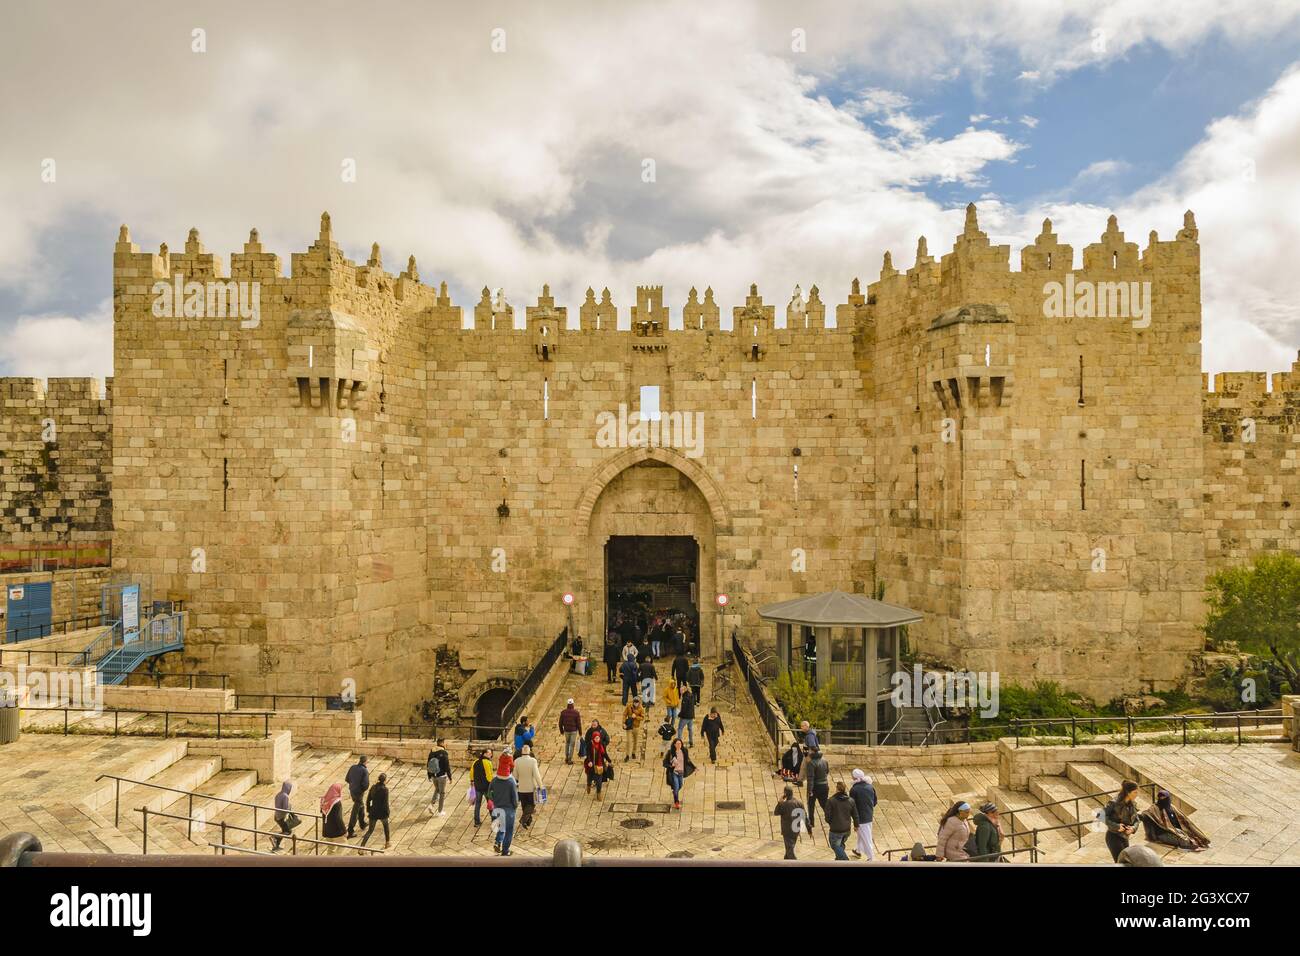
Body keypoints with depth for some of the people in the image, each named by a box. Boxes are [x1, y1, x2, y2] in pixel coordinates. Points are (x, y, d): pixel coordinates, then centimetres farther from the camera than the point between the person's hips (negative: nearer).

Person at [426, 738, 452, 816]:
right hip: (442, 776, -6)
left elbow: (428, 764, 7)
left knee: (437, 790, 27)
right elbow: (447, 766, -17)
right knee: (442, 793, 9)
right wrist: (450, 776, -7)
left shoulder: (431, 752, 1)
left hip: (433, 775, 6)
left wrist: (429, 776, 18)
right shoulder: (444, 753, -18)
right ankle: (440, 811, 16)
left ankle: (431, 804, 10)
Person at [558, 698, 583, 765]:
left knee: (567, 743, 22)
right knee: (572, 745, 5)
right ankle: (570, 759, 6)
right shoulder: (576, 713, -13)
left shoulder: (563, 712, -5)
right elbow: (579, 723, -9)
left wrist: (561, 730, 16)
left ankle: (566, 758, 22)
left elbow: (560, 723, 2)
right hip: (574, 731, -3)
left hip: (566, 731, 3)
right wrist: (580, 732, 2)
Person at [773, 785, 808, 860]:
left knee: (790, 851, 0)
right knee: (790, 847, 26)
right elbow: (805, 817, -1)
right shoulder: (799, 803, -5)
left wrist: (779, 802, -5)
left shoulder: (783, 804, -19)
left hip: (787, 831, -6)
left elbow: (775, 813, -4)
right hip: (796, 830, 6)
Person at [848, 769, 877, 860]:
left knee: (866, 838, 6)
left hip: (860, 817, -6)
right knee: (861, 833, 26)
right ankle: (858, 850, 44)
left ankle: (871, 858, 14)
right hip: (869, 815, 6)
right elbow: (875, 802, 6)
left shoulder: (854, 789, -20)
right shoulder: (870, 787, -4)